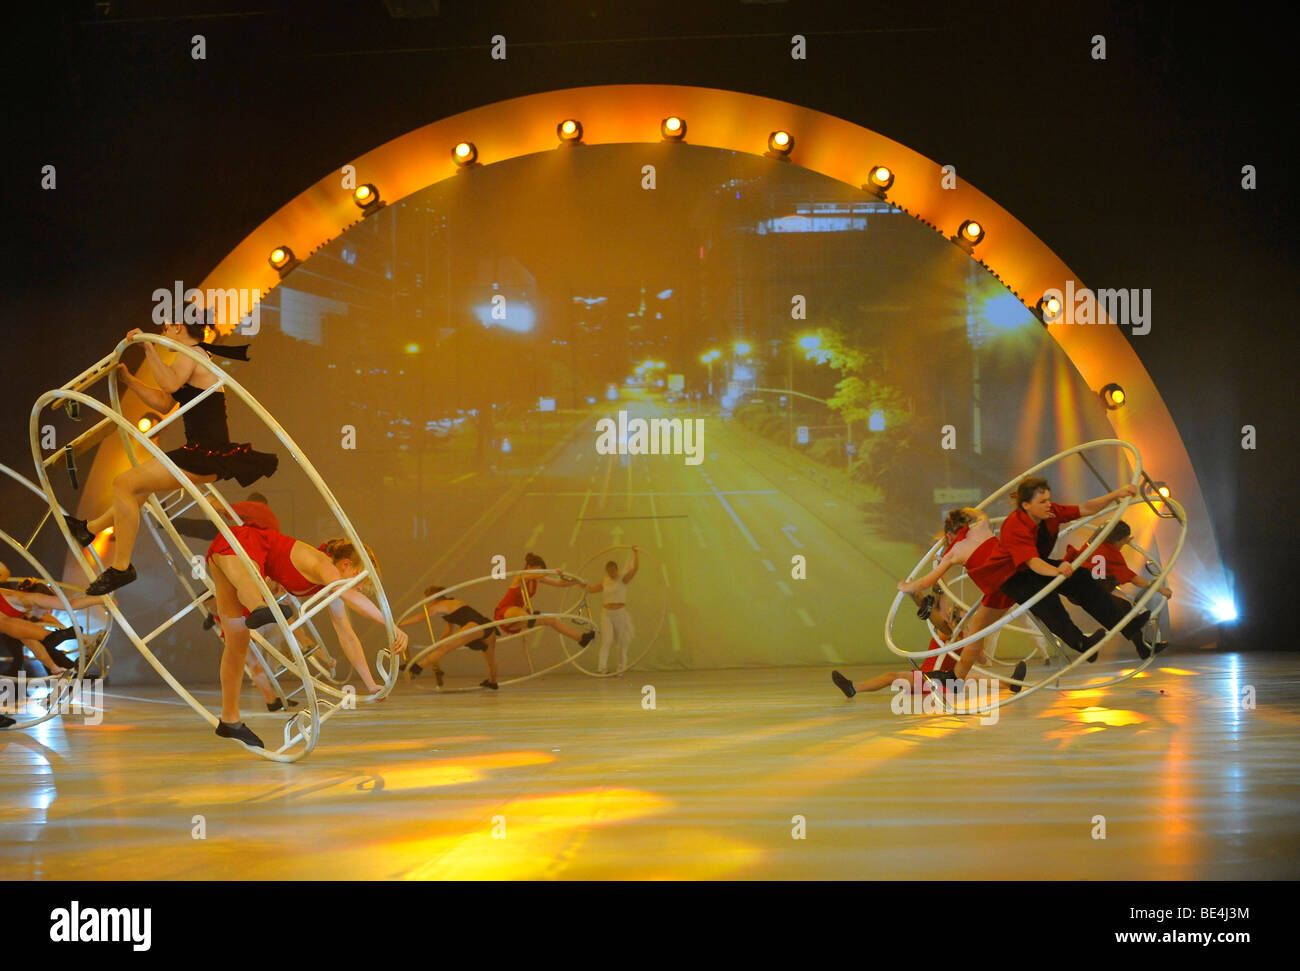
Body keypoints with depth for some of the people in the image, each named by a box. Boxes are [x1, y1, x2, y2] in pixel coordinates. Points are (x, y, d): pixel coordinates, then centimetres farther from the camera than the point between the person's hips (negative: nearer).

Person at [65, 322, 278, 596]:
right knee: (143, 482, 32)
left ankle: (121, 567, -6)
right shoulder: (198, 357, 22)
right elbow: (164, 404, 24)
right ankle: (92, 527, 51)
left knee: (125, 483, -11)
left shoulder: (190, 354, -10)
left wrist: (148, 347, -29)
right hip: (210, 455, 11)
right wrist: (128, 379, 22)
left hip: (204, 455, -11)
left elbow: (171, 383, -32)